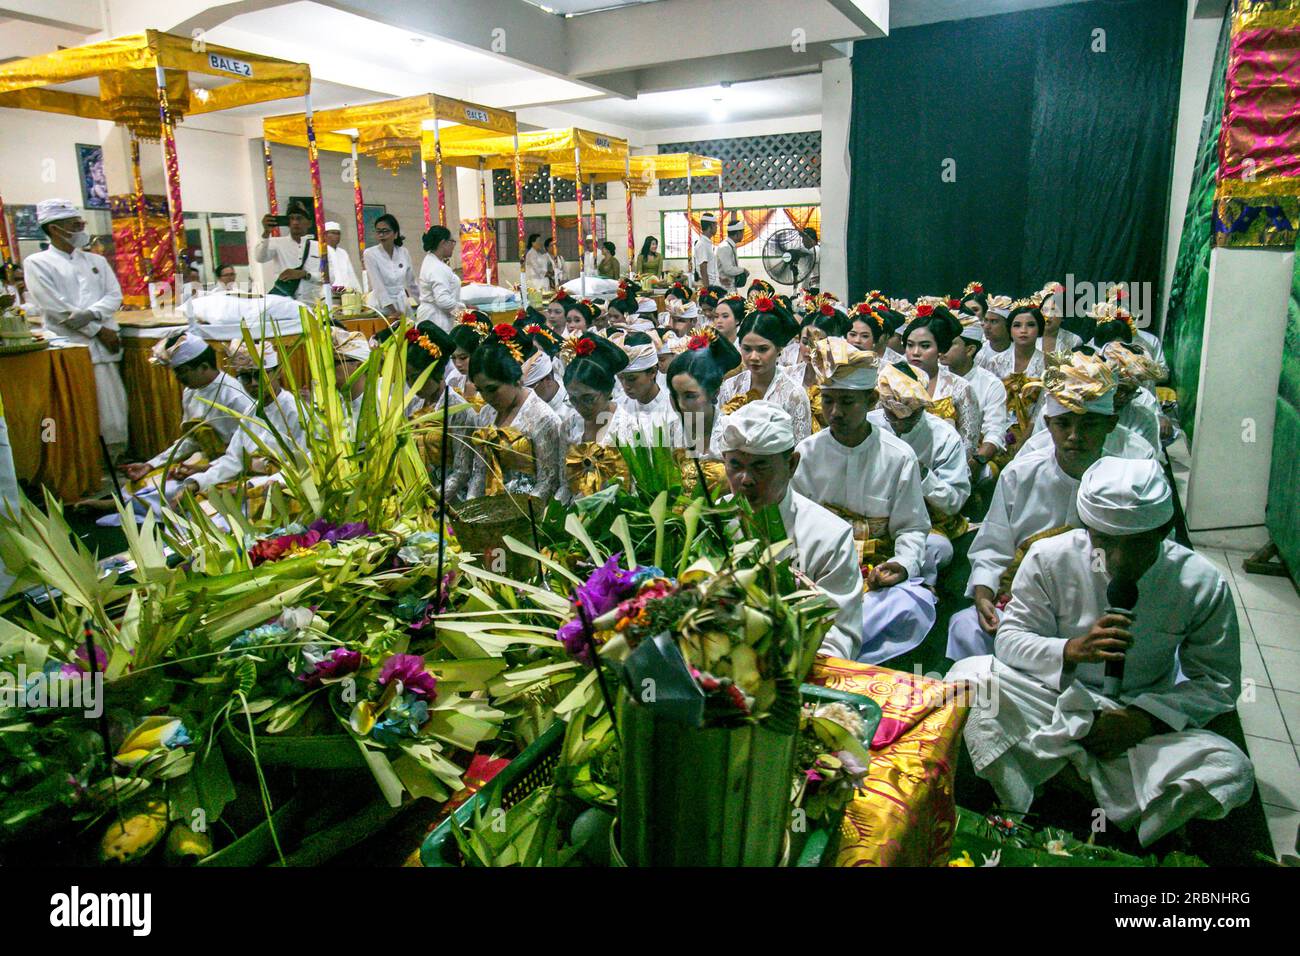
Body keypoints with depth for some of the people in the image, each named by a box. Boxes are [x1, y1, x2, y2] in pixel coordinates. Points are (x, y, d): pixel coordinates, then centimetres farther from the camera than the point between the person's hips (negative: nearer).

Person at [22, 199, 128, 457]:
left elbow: (115, 296, 9)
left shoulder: (96, 261, 19)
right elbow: (55, 306, -6)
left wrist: (91, 314, -10)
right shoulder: (37, 263, 4)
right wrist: (98, 330, -7)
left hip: (103, 347, 4)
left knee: (113, 413, 1)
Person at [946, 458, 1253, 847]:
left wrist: (1147, 716, -17)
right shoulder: (1050, 558, -11)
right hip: (1054, 696, -1)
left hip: (1141, 720, 1)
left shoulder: (1203, 584, -9)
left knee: (1228, 771, -28)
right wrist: (1072, 650, -29)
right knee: (968, 676, -28)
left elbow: (1219, 681, -1)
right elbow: (1009, 638, -8)